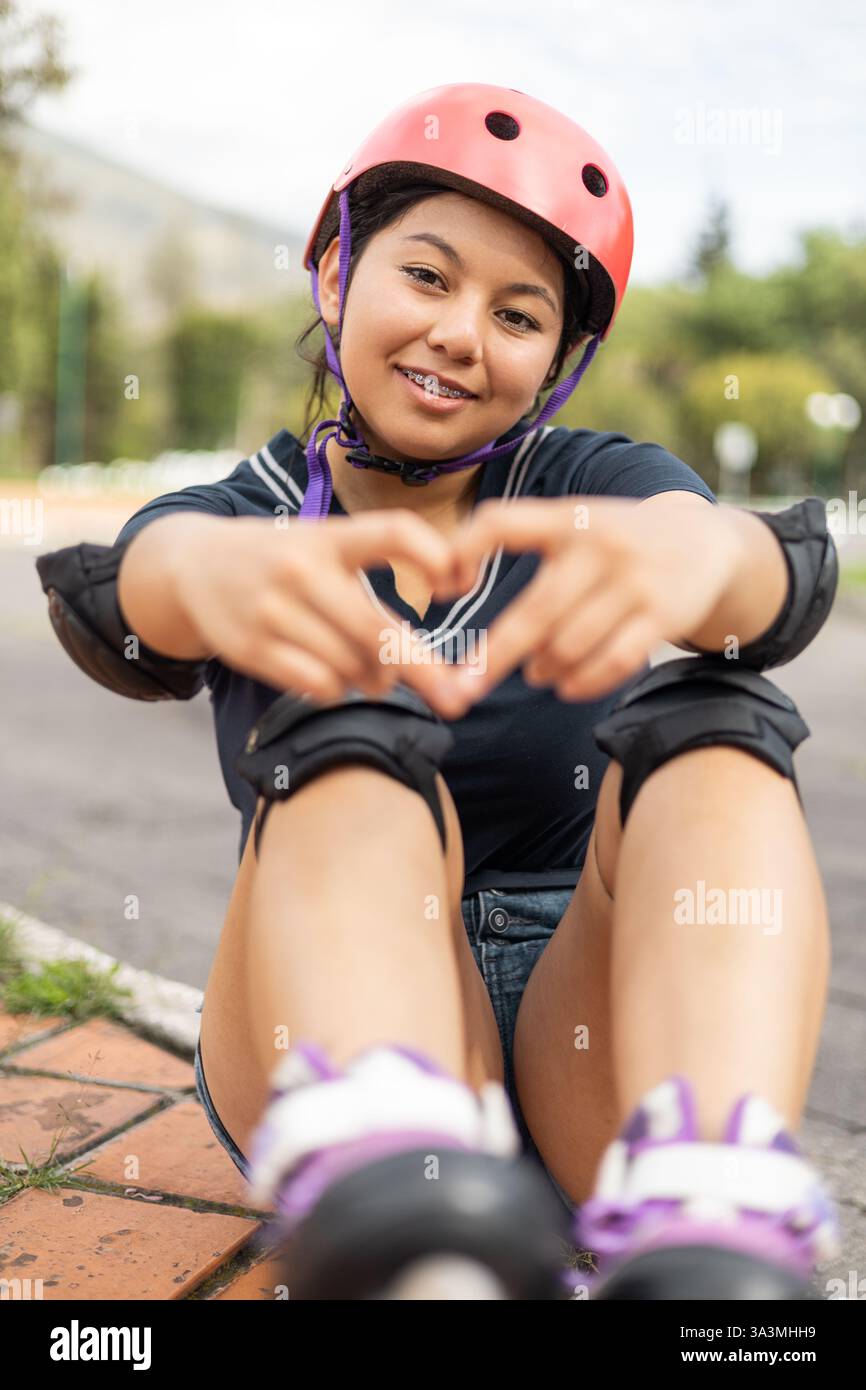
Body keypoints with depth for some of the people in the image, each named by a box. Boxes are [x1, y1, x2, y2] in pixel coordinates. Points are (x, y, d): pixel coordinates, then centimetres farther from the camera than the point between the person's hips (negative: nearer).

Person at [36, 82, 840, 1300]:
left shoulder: (599, 486, 8)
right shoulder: (256, 510, 8)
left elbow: (778, 574, -16)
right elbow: (147, 574, -18)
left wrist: (693, 552, -42)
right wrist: (216, 572, -43)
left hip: (603, 1055, 1)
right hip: (335, 1043, 0)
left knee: (705, 727, -25)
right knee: (344, 741, -27)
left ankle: (707, 1243, -48)